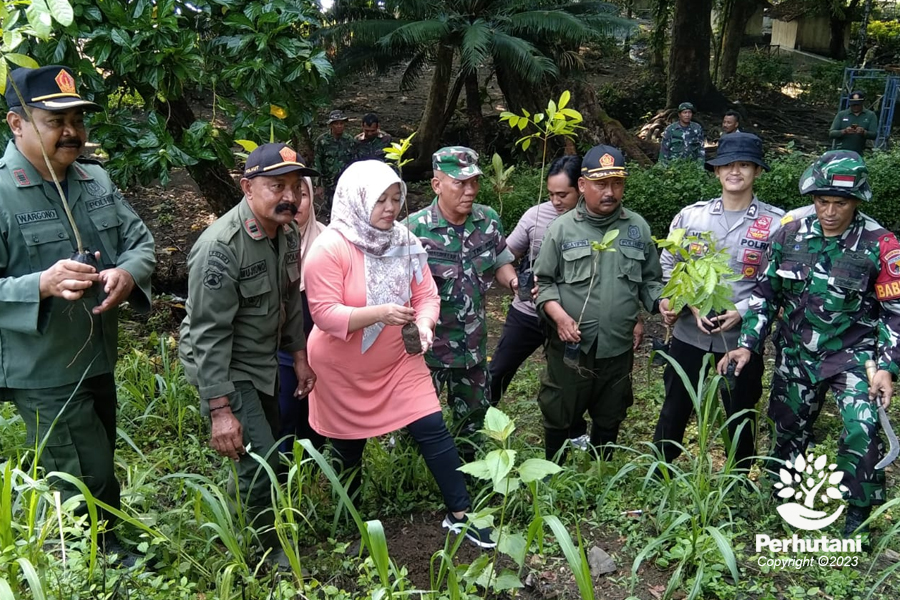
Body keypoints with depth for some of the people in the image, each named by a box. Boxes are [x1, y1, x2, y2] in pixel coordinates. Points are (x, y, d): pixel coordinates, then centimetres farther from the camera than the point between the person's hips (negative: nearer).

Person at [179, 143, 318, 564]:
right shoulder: (220, 247, -28)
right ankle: (268, 553, 13)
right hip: (222, 367, -8)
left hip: (263, 361, 8)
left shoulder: (288, 234, -3)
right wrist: (220, 410, -27)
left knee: (267, 448, 21)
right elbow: (209, 334, -27)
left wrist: (299, 355, 12)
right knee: (260, 458, -11)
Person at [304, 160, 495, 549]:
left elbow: (426, 294, -3)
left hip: (398, 362, 4)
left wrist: (424, 324, -24)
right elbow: (324, 313, -24)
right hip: (343, 371, -3)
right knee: (349, 445, 15)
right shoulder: (330, 248, -21)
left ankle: (459, 515, 12)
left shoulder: (405, 242, -5)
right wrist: (379, 313, -35)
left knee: (433, 430, -3)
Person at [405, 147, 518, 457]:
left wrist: (515, 282, -12)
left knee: (474, 415, 23)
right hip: (427, 346, -5)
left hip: (474, 344, 5)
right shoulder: (415, 228, -18)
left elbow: (501, 264, 9)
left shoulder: (489, 220, -4)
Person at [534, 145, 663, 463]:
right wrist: (558, 315, -16)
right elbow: (544, 281, -1)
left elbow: (650, 281, 10)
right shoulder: (562, 228, -5)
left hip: (618, 349, 3)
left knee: (609, 421, 20)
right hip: (570, 348, -2)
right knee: (559, 419, 12)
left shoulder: (638, 228, 3)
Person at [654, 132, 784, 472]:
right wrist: (692, 305, -10)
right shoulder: (690, 216, -1)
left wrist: (742, 311, -18)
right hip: (689, 332, 1)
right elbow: (668, 267, 3)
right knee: (675, 408, 15)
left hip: (742, 336, -1)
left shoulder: (775, 223, -6)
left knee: (741, 415, 17)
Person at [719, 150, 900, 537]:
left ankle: (859, 517, 0)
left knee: (862, 430, -21)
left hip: (852, 355, -3)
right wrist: (747, 344, -2)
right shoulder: (790, 235, -4)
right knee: (789, 431, 14)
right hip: (796, 353, 3)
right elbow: (765, 292, 4)